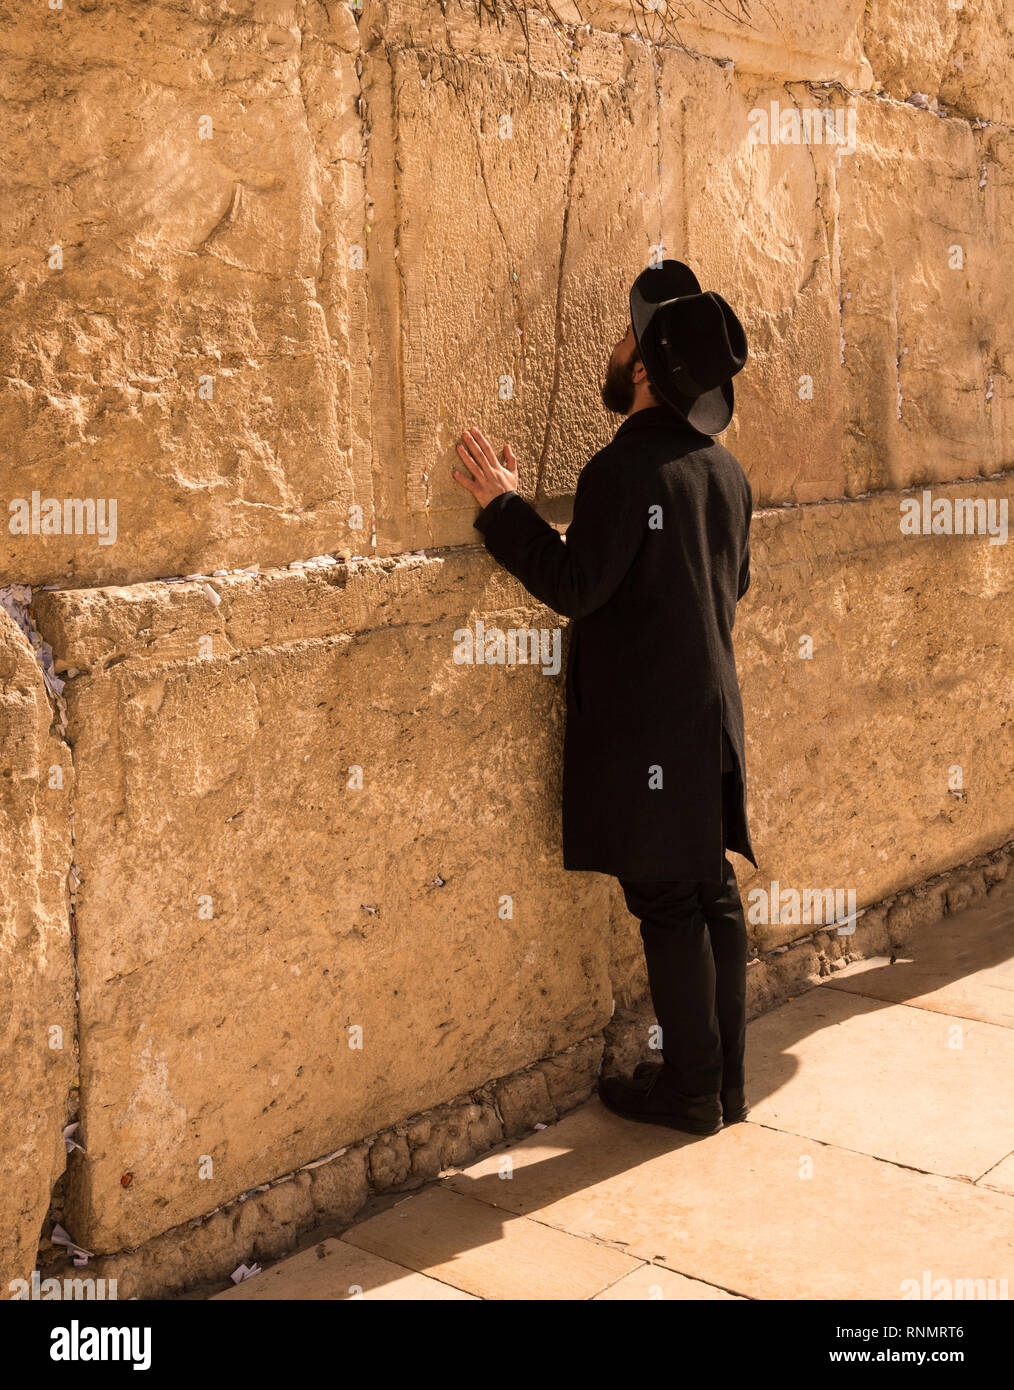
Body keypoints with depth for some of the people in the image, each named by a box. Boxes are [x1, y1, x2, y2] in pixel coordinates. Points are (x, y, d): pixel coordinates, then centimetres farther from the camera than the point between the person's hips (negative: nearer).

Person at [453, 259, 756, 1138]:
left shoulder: (625, 470, -17)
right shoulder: (725, 470, 9)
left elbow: (575, 585, -18)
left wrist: (504, 504, -12)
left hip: (645, 728, -8)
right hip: (711, 717, 8)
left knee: (669, 907, 1)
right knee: (714, 896, 13)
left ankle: (691, 1091, 11)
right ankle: (726, 1081, 22)